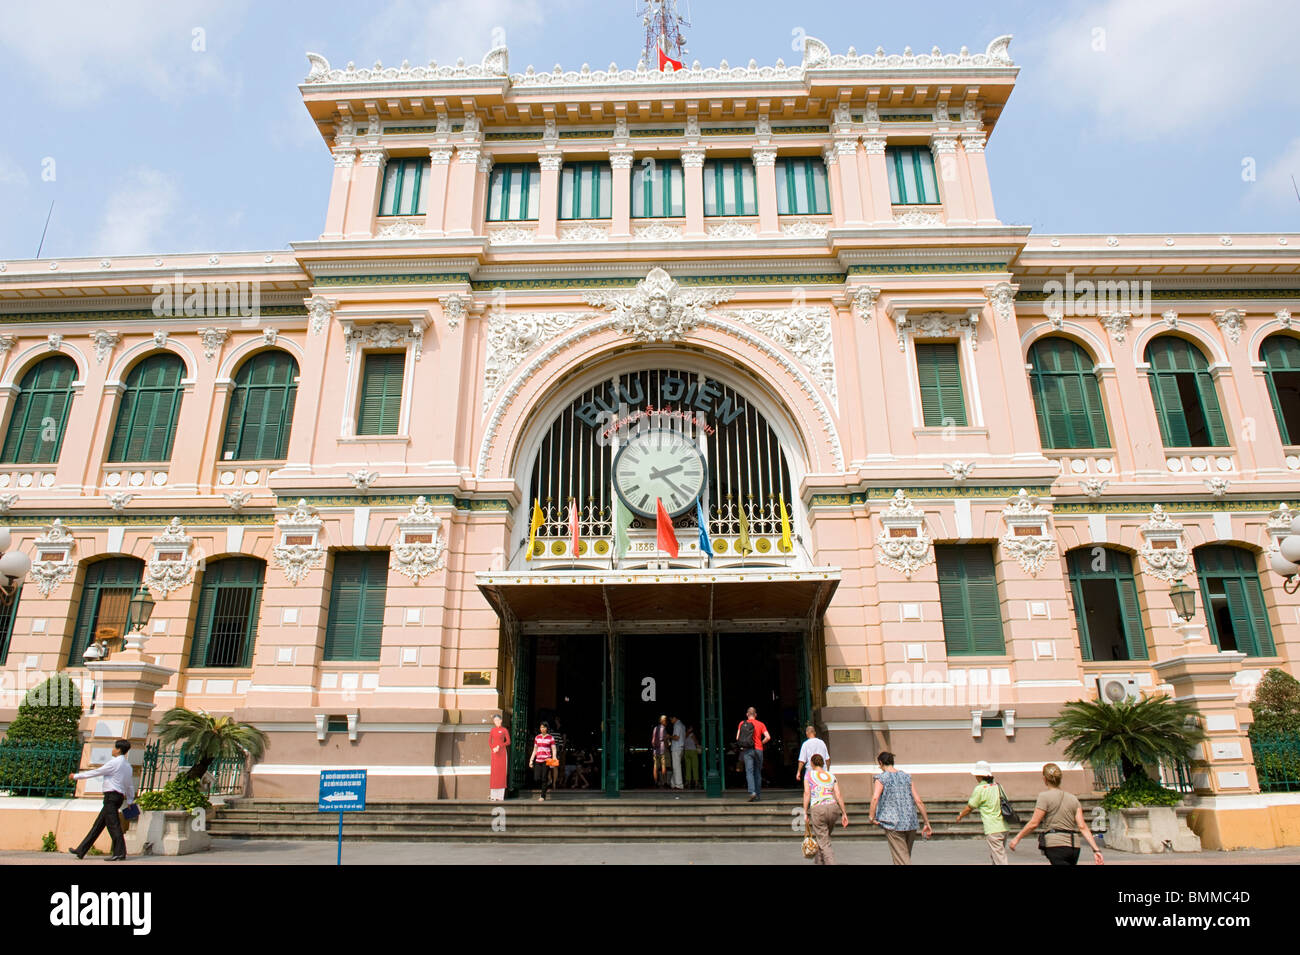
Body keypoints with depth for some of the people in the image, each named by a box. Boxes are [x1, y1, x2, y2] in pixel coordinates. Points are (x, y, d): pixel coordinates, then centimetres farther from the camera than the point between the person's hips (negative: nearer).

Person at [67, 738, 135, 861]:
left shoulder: (114, 762, -10)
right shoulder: (127, 766, 17)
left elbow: (95, 772, -5)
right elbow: (130, 785, 22)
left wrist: (76, 776, 7)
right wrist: (130, 800, 29)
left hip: (111, 796, -9)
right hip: (119, 797, 9)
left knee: (113, 824, -9)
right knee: (98, 824, 15)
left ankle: (120, 853, -11)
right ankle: (81, 851, 23)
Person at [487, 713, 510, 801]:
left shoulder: (505, 730, 2)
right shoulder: (492, 730, 9)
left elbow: (508, 742, -1)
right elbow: (489, 742, 9)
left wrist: (499, 746, -13)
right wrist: (493, 748, -9)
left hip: (502, 752, -1)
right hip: (494, 753, 1)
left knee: (502, 772, -3)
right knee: (494, 772, -4)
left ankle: (500, 795, 0)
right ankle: (493, 795, 0)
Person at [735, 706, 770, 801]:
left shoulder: (742, 723, 4)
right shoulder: (760, 724, 4)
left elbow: (737, 738, 1)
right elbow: (768, 737, -6)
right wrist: (761, 743, 11)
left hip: (747, 750, -1)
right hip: (758, 750, 1)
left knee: (749, 772, -5)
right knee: (758, 772, 11)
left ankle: (752, 792, -24)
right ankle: (758, 794, 14)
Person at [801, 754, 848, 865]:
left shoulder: (809, 774, 5)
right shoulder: (831, 775, 13)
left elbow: (807, 793, -4)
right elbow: (838, 795, 6)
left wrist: (805, 813, -2)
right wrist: (844, 813, 9)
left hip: (817, 809, -4)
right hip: (832, 807, 5)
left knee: (824, 843, 1)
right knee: (825, 837, 26)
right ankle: (819, 861, 40)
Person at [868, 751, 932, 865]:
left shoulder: (881, 778, -3)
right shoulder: (907, 777, 9)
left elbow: (875, 798, -20)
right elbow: (918, 801, 4)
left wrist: (872, 817, -13)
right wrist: (926, 822, 9)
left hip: (893, 824, -5)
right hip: (911, 824, 5)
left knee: (902, 860, -1)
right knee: (906, 857, 21)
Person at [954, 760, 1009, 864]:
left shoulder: (980, 789, -10)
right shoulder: (997, 786, 9)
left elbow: (970, 808, -2)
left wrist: (960, 816, 17)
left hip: (993, 829, -7)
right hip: (1003, 827, 7)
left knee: (1000, 860, -4)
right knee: (993, 856, 21)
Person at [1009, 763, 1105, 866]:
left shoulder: (1044, 796, -4)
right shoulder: (1073, 798, 12)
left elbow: (1034, 823, -7)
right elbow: (1082, 826, 2)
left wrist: (1017, 838, 3)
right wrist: (1096, 850, 1)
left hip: (1055, 845, -7)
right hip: (1074, 846, 7)